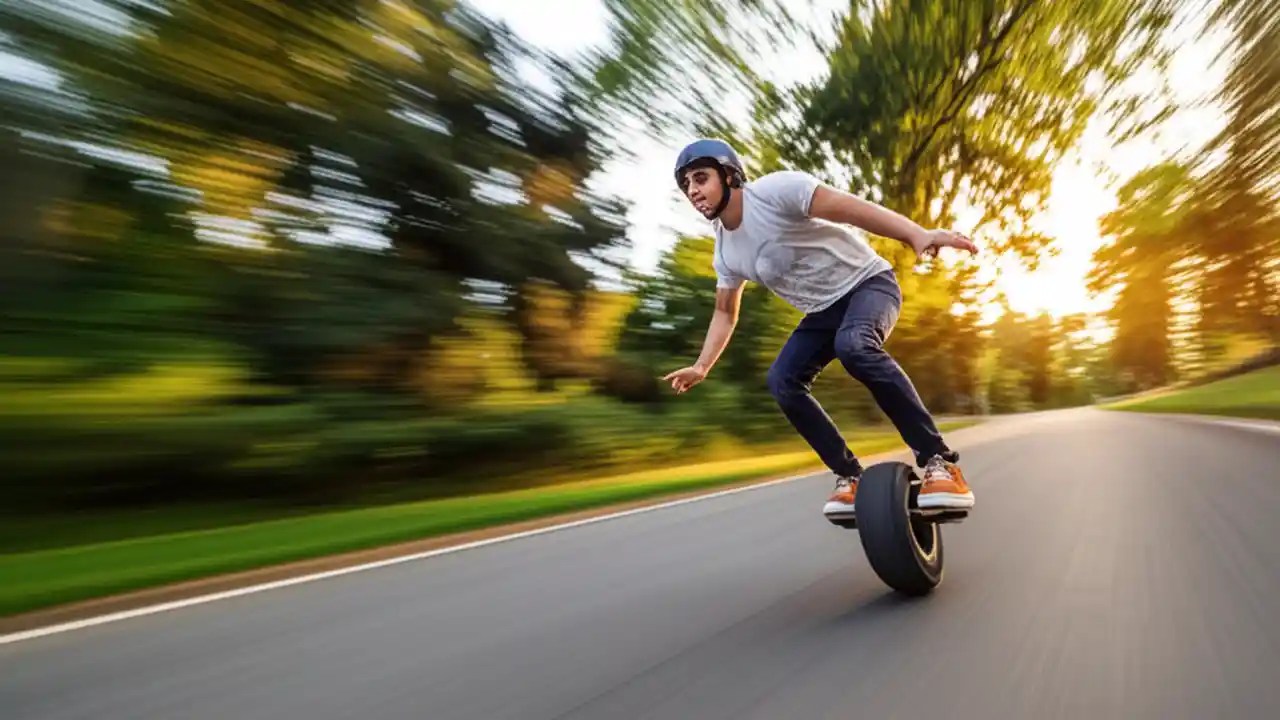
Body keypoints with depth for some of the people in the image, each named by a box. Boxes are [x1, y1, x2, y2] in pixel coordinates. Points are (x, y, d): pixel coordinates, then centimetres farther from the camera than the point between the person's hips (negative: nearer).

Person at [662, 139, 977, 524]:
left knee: (853, 344, -38)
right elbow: (725, 312, 13)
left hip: (868, 282, -6)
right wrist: (701, 367, 5)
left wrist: (917, 234, -43)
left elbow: (850, 207, -29)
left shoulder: (775, 189, -20)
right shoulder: (726, 252, 2)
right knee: (781, 381, -12)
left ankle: (939, 460, -28)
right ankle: (851, 475, -3)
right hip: (824, 308, 7)